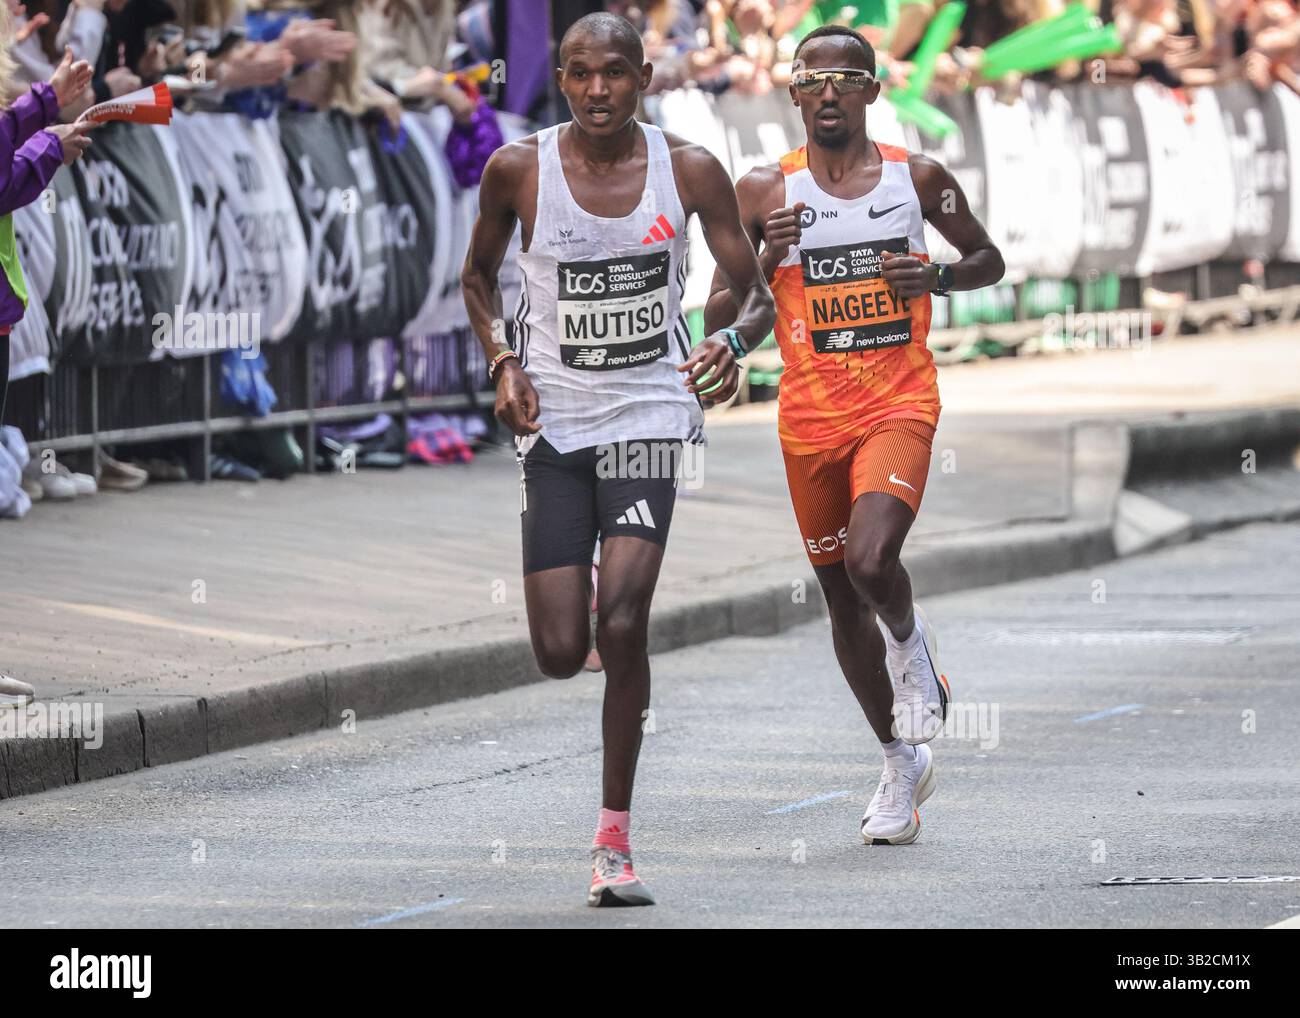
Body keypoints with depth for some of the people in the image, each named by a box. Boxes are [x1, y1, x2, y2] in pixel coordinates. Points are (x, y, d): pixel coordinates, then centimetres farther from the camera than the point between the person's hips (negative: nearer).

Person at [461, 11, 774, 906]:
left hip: (649, 414, -1)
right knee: (561, 652, -5)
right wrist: (503, 361, -4)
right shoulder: (520, 169, -4)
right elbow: (479, 275, 13)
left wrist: (733, 342, -23)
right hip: (554, 420, 1)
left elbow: (756, 293, 0)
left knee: (622, 625, -17)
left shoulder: (688, 171, -4)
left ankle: (615, 838, -4)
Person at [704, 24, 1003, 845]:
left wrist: (938, 277, -7)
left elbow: (989, 260, 14)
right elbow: (717, 314, 1)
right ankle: (903, 763, 29)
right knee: (841, 597, 10)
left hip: (899, 404, -2)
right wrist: (765, 261, -19)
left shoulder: (918, 179, 0)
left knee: (871, 562, -26)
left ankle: (910, 642, 10)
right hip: (810, 415, 2)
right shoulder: (766, 192, -1)